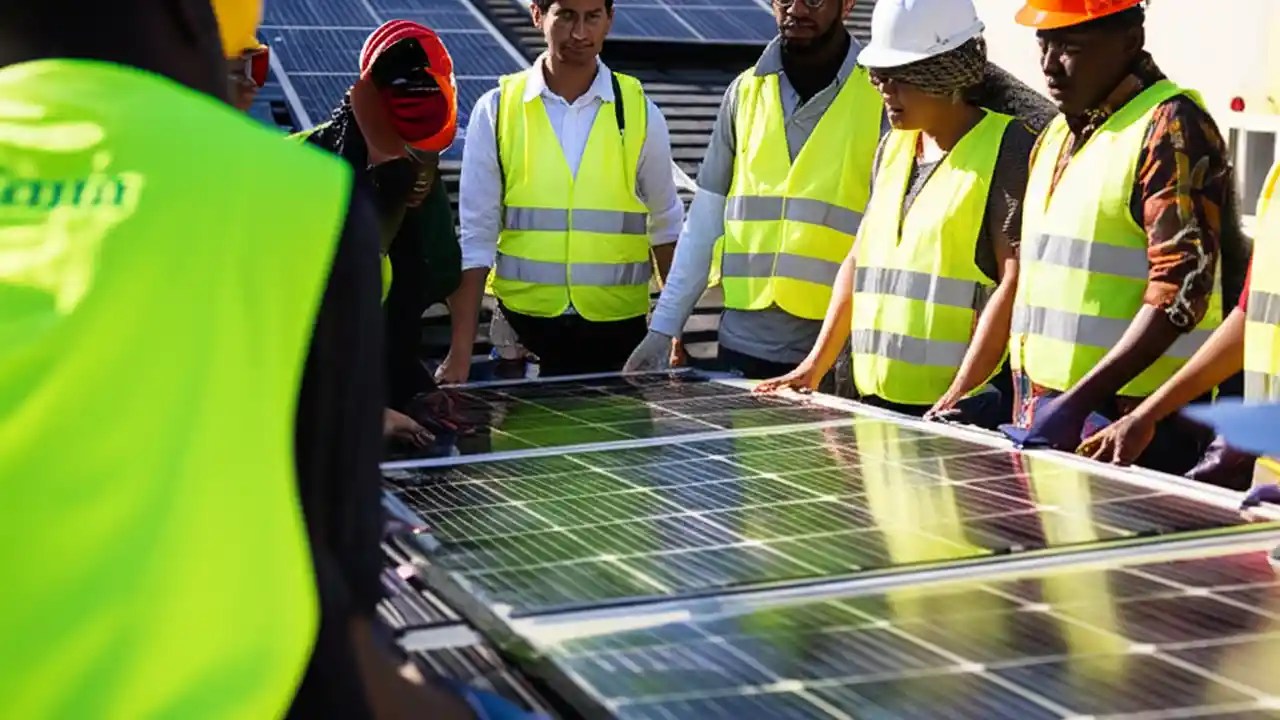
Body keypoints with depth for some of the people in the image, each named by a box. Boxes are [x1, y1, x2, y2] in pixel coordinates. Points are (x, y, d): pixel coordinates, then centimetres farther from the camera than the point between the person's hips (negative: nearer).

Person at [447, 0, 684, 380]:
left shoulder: (640, 113, 1)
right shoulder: (497, 110, -2)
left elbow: (665, 226, 9)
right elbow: (477, 234, -2)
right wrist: (461, 351, -5)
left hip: (618, 328, 1)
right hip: (524, 326, -1)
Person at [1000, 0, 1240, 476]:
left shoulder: (1171, 128, -10)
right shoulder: (1058, 133, 16)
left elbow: (1181, 290, -17)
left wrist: (1078, 401, -22)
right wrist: (1027, 402, 12)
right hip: (1045, 419, 7)